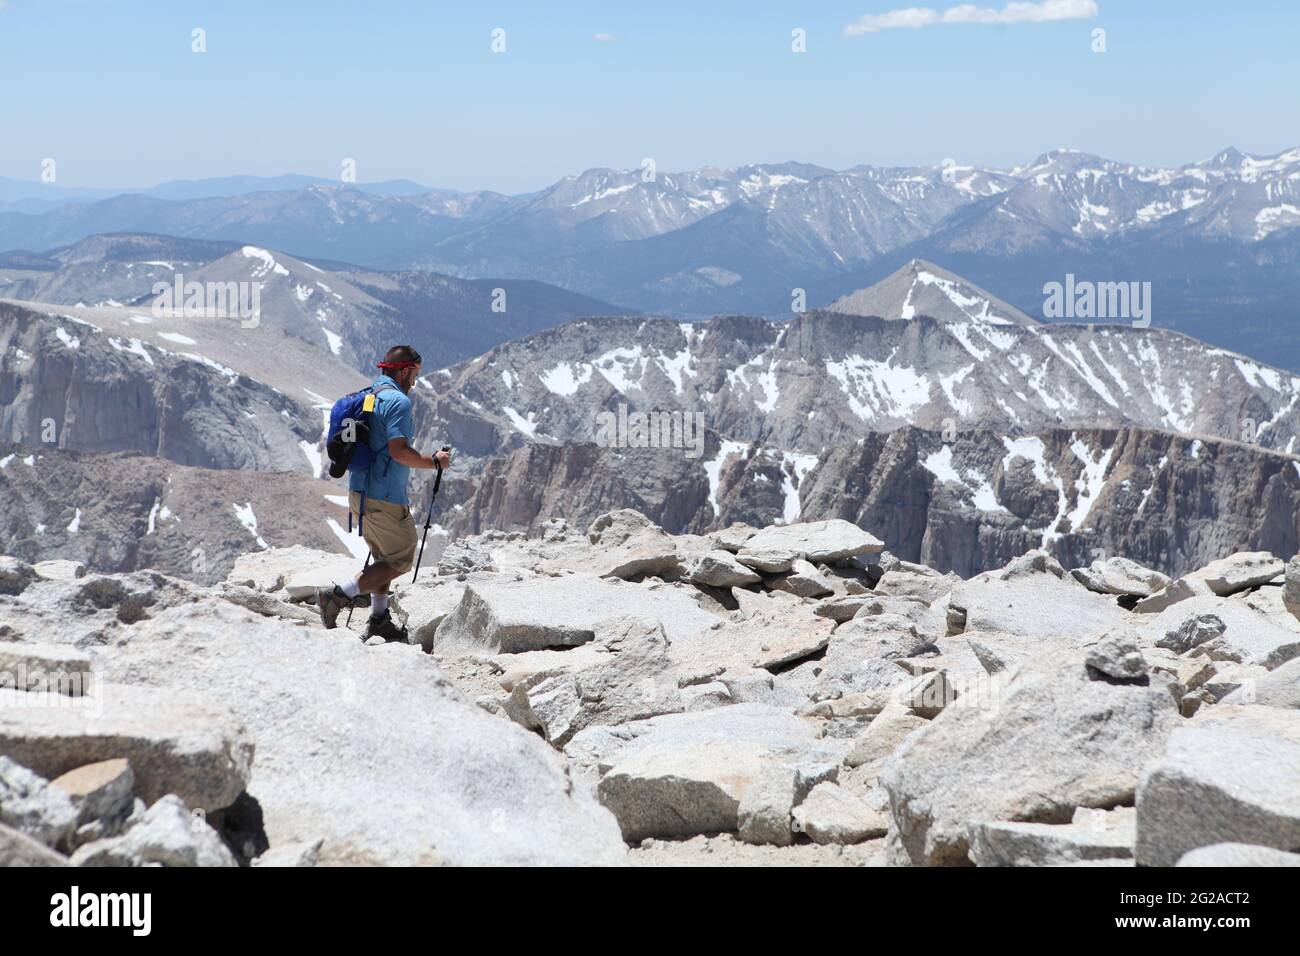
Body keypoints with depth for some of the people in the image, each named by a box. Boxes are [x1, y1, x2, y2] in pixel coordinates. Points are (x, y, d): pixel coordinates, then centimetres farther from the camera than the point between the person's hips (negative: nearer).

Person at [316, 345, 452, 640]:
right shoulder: (398, 401, -15)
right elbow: (399, 451, -25)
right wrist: (434, 461, -11)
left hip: (358, 492, 10)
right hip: (385, 499, -10)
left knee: (386, 558, 20)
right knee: (400, 562, 0)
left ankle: (379, 621, 20)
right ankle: (338, 596, -10)